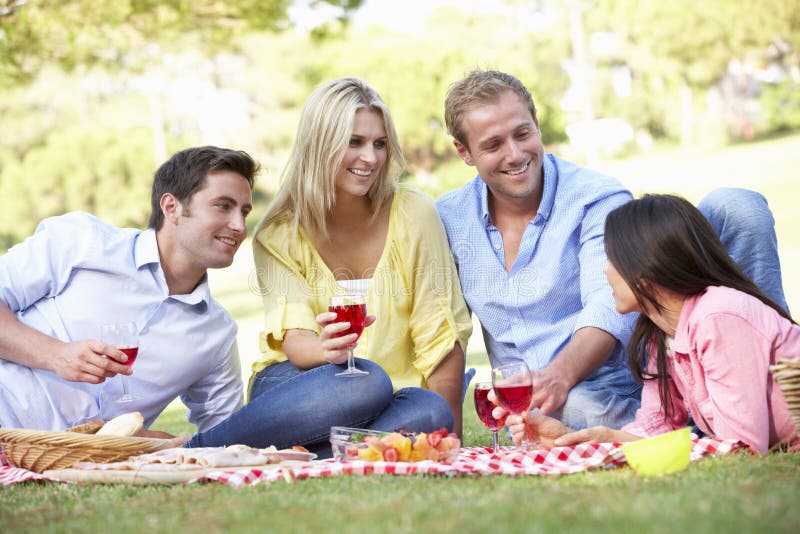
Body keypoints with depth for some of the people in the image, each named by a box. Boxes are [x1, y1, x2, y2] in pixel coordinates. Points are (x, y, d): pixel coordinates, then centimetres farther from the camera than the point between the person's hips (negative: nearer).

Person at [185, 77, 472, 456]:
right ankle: (193, 451, -29)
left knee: (431, 414, -33)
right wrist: (326, 349, -38)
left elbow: (442, 338, -4)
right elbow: (294, 339, -13)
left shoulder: (413, 215, -4)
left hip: (384, 407, 2)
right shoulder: (280, 232, -2)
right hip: (297, 388, -1)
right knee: (365, 382, -35)